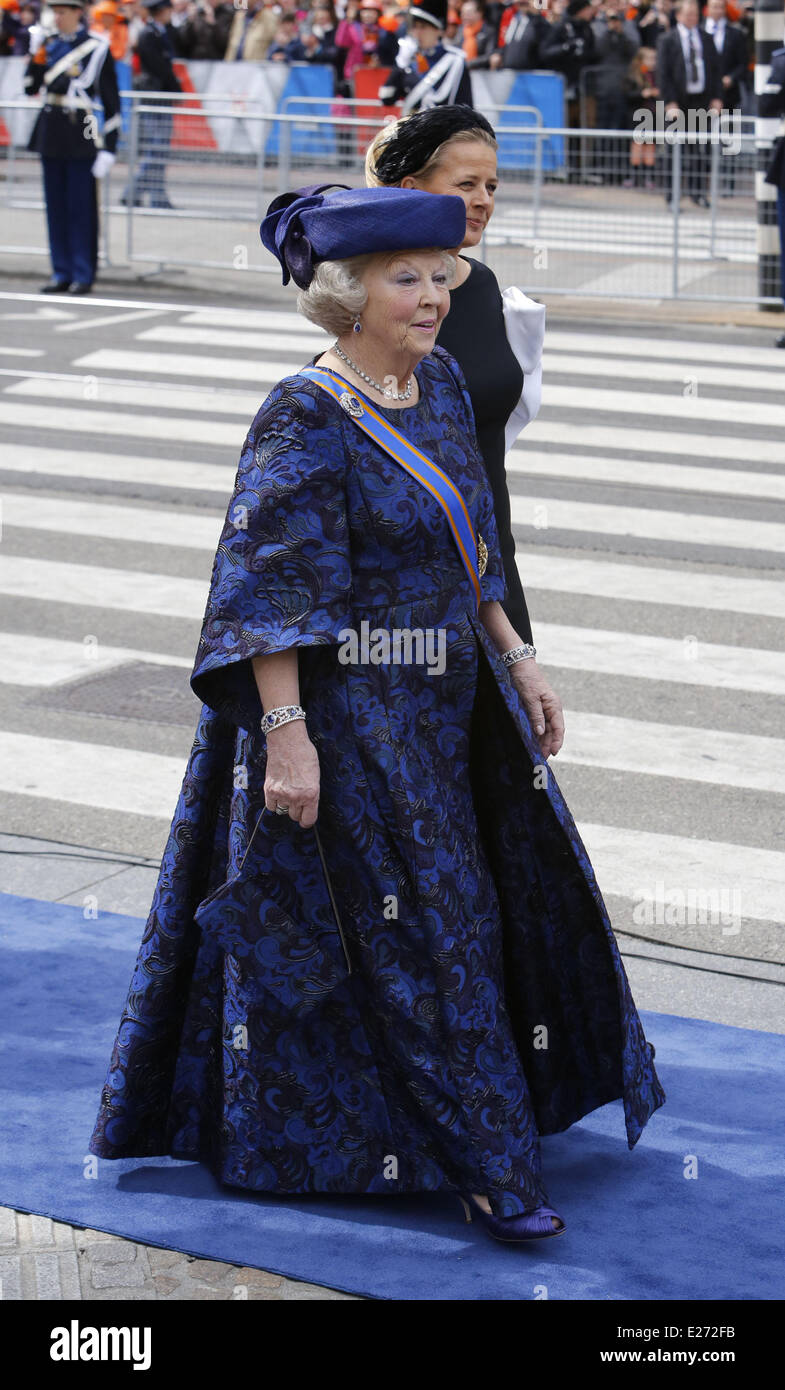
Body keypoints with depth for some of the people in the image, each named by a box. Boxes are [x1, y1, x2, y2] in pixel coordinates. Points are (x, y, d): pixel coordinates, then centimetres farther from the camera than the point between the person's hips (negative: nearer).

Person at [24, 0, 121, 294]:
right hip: (51, 135, 5)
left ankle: (83, 276, 5)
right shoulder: (49, 44, 10)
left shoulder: (97, 47, -5)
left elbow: (111, 102, -6)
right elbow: (31, 88, 10)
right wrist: (36, 53, -4)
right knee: (55, 206, 8)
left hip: (81, 136, -5)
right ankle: (61, 273, 15)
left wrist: (108, 148, -10)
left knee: (82, 207, -2)